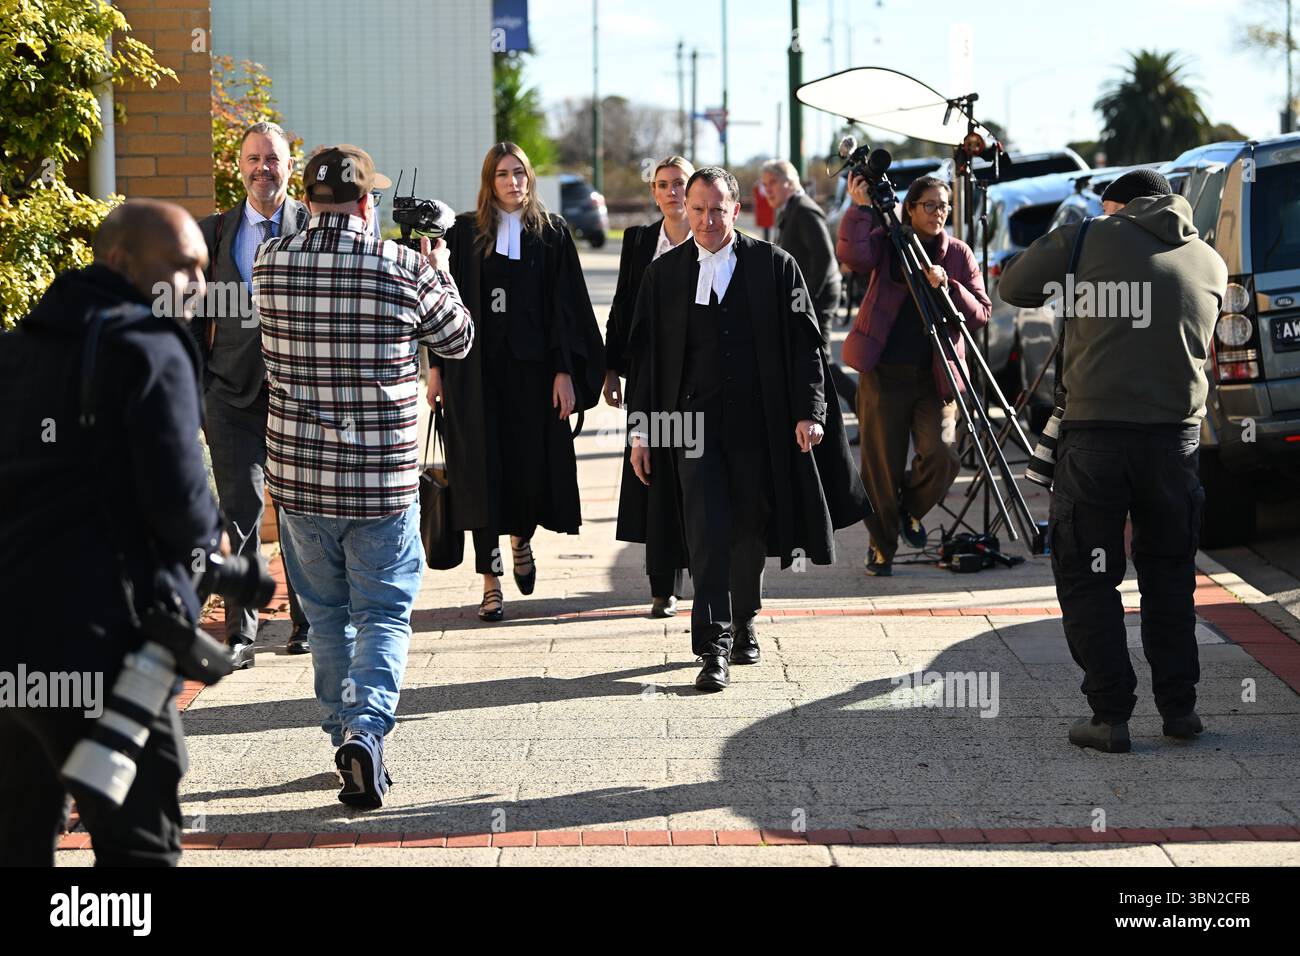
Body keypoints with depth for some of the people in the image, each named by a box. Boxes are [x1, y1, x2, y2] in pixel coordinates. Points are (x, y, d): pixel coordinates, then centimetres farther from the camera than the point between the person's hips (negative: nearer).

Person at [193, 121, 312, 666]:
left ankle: (308, 622, 22)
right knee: (241, 511, -5)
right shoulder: (213, 232, 9)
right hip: (234, 392, 1)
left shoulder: (317, 225, 4)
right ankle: (240, 634, -1)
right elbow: (197, 319, 10)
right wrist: (193, 393, 6)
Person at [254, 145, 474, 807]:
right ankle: (366, 727, -14)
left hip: (298, 474, 3)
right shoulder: (404, 270, -10)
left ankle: (346, 735, 23)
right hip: (384, 478, -3)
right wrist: (440, 273, 24)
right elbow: (457, 340, 7)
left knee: (326, 615, 17)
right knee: (383, 614, 5)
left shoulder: (269, 264, -3)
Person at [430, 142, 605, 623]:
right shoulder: (464, 232, 4)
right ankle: (491, 581, 3)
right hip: (475, 369, 0)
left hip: (532, 366, 1)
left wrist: (564, 372, -5)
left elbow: (565, 307, 2)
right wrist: (436, 366, -2)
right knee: (484, 470, -2)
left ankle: (522, 538, 36)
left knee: (533, 464, 3)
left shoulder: (551, 233, 4)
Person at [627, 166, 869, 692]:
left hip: (758, 425, 0)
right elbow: (645, 355, 8)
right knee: (707, 534, -9)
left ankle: (744, 621, 32)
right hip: (693, 423, 0)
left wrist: (809, 412, -7)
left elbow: (804, 344, 1)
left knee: (750, 532, 10)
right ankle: (713, 648, -9)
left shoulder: (774, 266, 2)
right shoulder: (663, 274, 6)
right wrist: (641, 431, 4)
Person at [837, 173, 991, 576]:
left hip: (934, 376, 1)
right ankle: (881, 545, 21)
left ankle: (911, 508, 17)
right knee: (881, 465, 2)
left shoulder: (958, 253, 6)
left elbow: (981, 314, 0)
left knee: (941, 456, -14)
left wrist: (947, 285, -15)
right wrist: (861, 207, -20)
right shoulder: (886, 242, 1)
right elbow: (852, 255, -20)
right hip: (884, 373, -1)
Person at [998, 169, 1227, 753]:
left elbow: (1013, 287, 9)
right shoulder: (1212, 264, 11)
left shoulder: (1088, 239, 1)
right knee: (1169, 575, 18)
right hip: (1176, 435, 3)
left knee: (1088, 579, 6)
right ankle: (1178, 706, 19)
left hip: (1094, 433, -3)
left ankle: (1110, 715, 2)